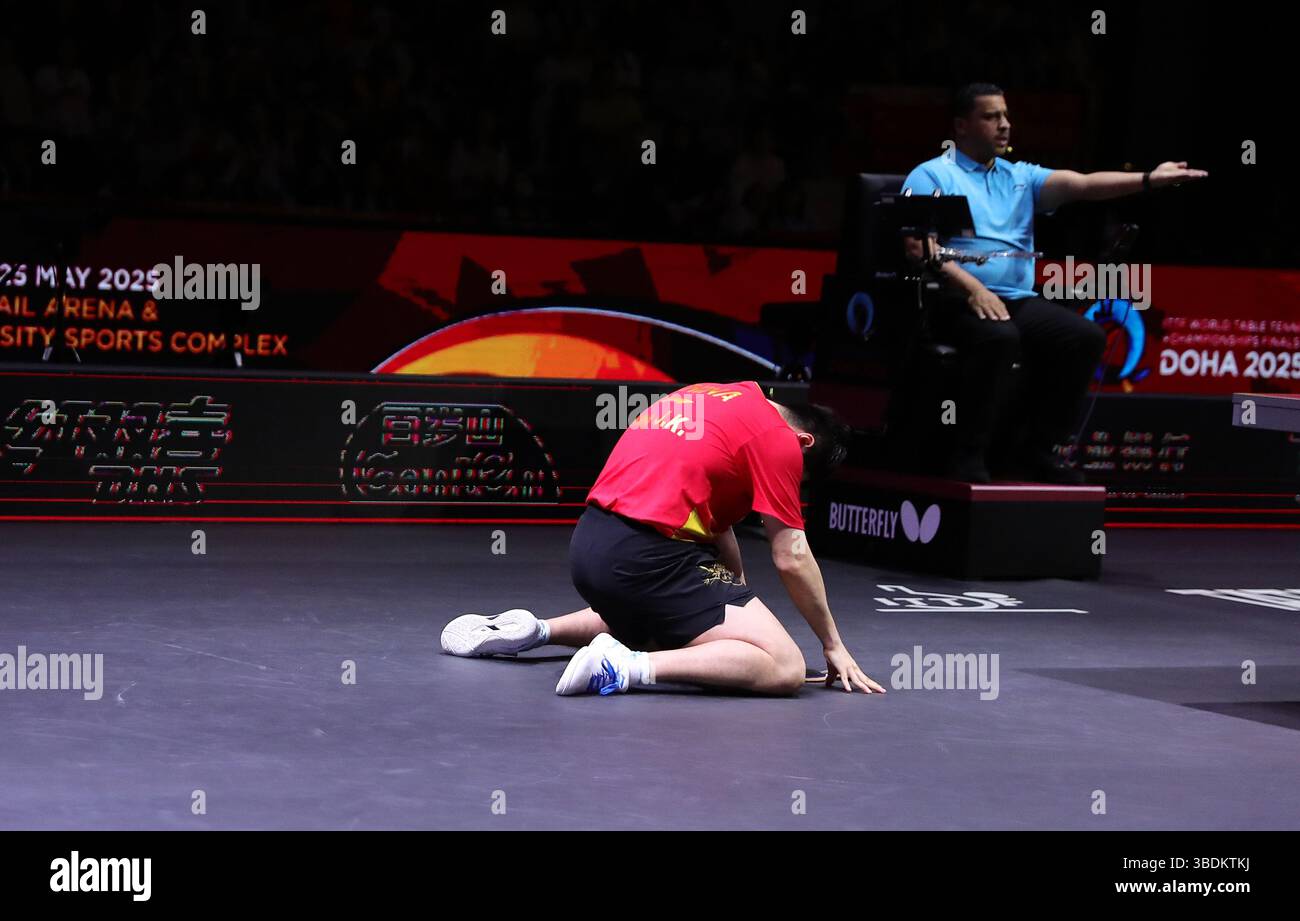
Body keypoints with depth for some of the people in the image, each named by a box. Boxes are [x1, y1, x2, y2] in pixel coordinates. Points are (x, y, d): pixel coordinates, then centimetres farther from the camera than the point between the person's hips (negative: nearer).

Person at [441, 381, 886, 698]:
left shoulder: (707, 395, 22)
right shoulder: (778, 437, -3)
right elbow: (791, 558, -3)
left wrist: (742, 607, 26)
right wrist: (833, 644, 9)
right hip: (645, 555, -9)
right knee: (785, 668, -13)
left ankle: (534, 630, 24)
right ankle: (627, 666, -21)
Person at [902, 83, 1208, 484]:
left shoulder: (1021, 177, 21)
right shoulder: (930, 176, 4)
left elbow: (1082, 184, 6)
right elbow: (918, 245, -9)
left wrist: (1147, 180, -10)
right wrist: (973, 288, -21)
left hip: (1019, 300, 6)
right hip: (956, 301, -6)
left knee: (1086, 336, -16)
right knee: (999, 337, -37)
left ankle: (1039, 450, -6)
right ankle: (968, 458, -26)